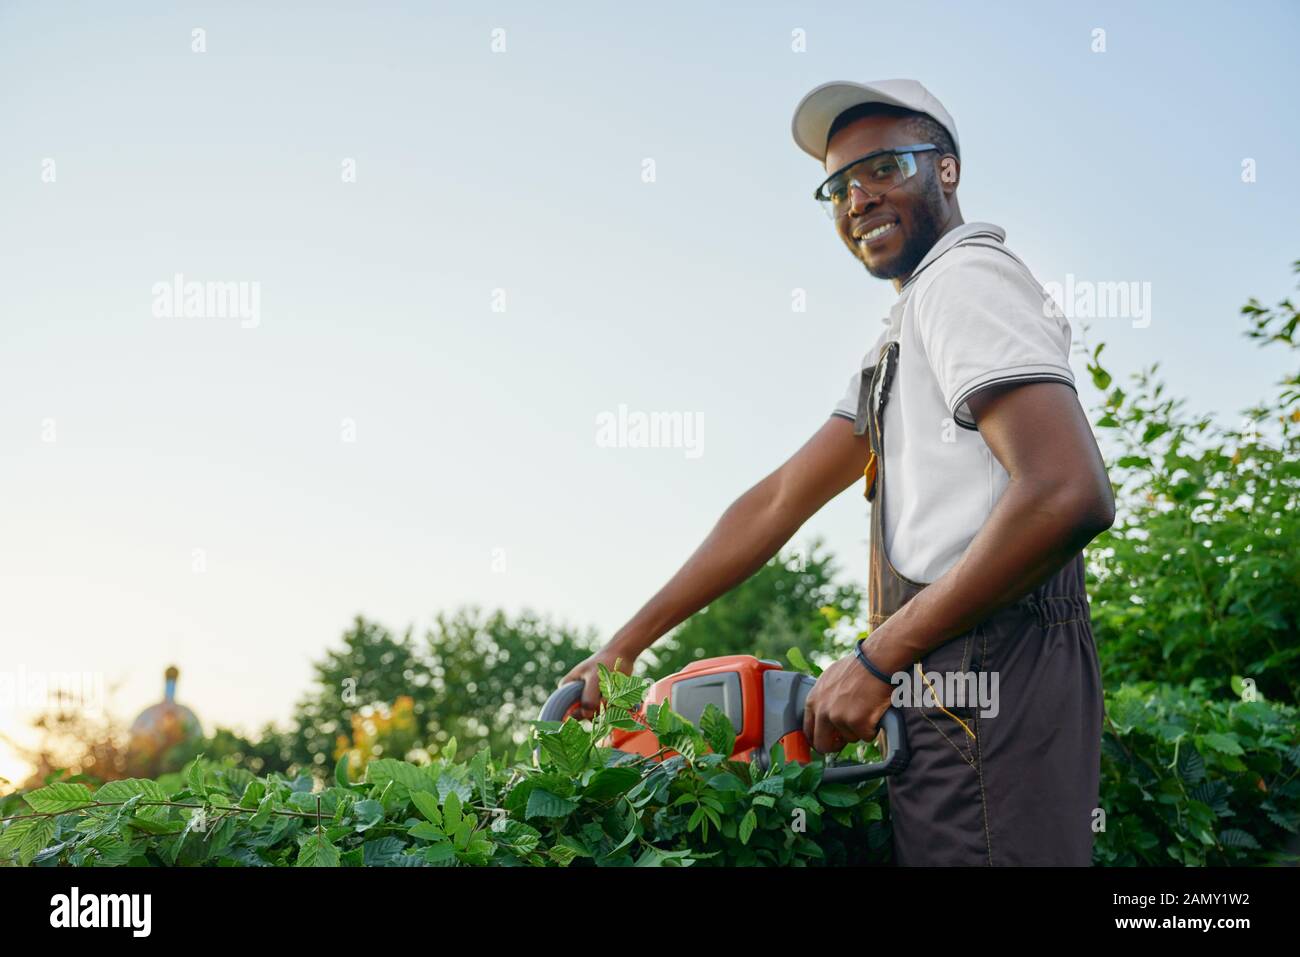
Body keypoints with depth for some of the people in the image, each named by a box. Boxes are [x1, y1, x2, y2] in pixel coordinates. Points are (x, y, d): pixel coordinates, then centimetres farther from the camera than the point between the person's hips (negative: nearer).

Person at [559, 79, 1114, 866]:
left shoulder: (964, 277, -7)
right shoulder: (904, 337, 23)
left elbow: (1068, 493, -21)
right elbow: (779, 502, 21)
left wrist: (877, 660, -16)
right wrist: (625, 647, 17)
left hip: (986, 685, -9)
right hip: (946, 687, 9)